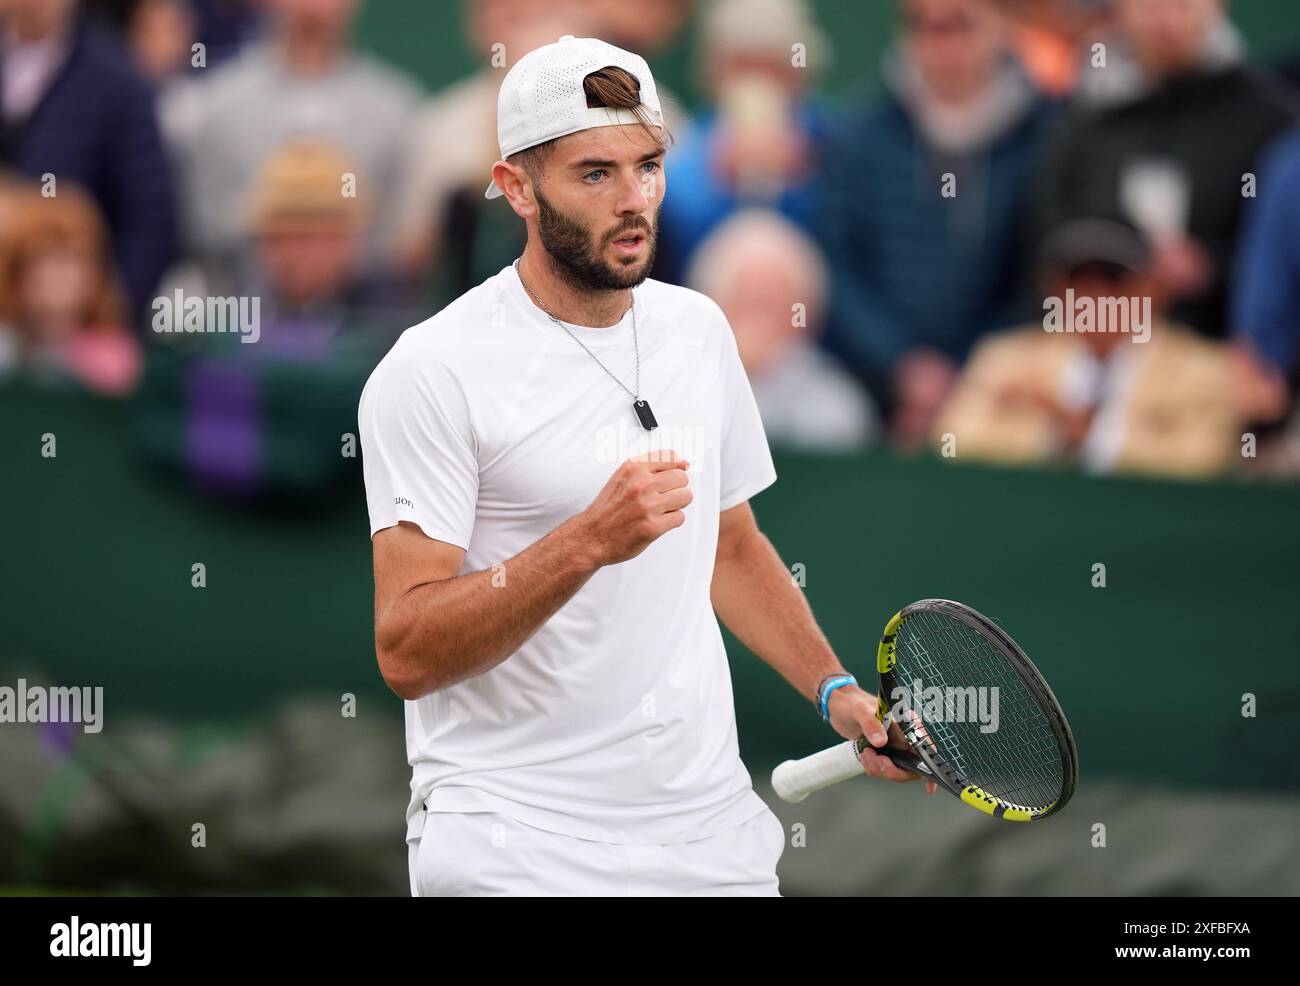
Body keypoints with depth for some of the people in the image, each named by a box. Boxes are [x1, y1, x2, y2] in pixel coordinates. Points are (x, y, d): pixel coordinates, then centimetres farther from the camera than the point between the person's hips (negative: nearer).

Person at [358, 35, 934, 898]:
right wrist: (588, 542, -28)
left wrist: (836, 693, 11)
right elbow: (406, 653, -19)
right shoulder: (433, 372, -12)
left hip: (709, 828, 6)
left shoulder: (698, 330, 9)